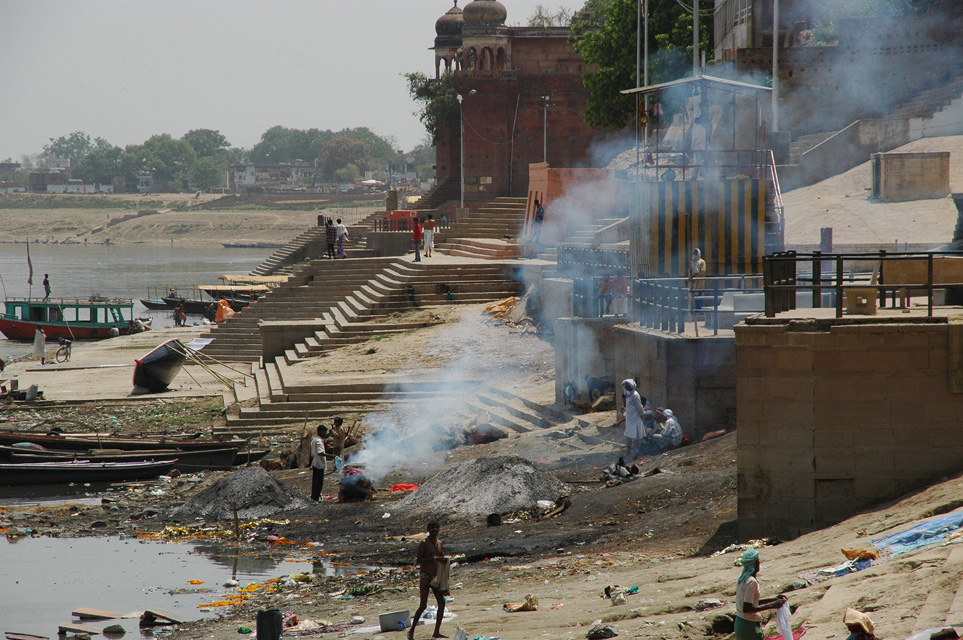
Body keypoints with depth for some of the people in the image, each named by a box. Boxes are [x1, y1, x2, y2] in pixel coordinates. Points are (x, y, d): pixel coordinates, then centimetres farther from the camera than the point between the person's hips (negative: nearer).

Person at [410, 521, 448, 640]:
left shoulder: (439, 543, 12)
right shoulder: (424, 543, -9)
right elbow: (418, 560, -17)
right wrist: (433, 559, -25)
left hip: (435, 577, 7)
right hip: (425, 576, -7)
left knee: (441, 603, 0)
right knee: (423, 605, -10)